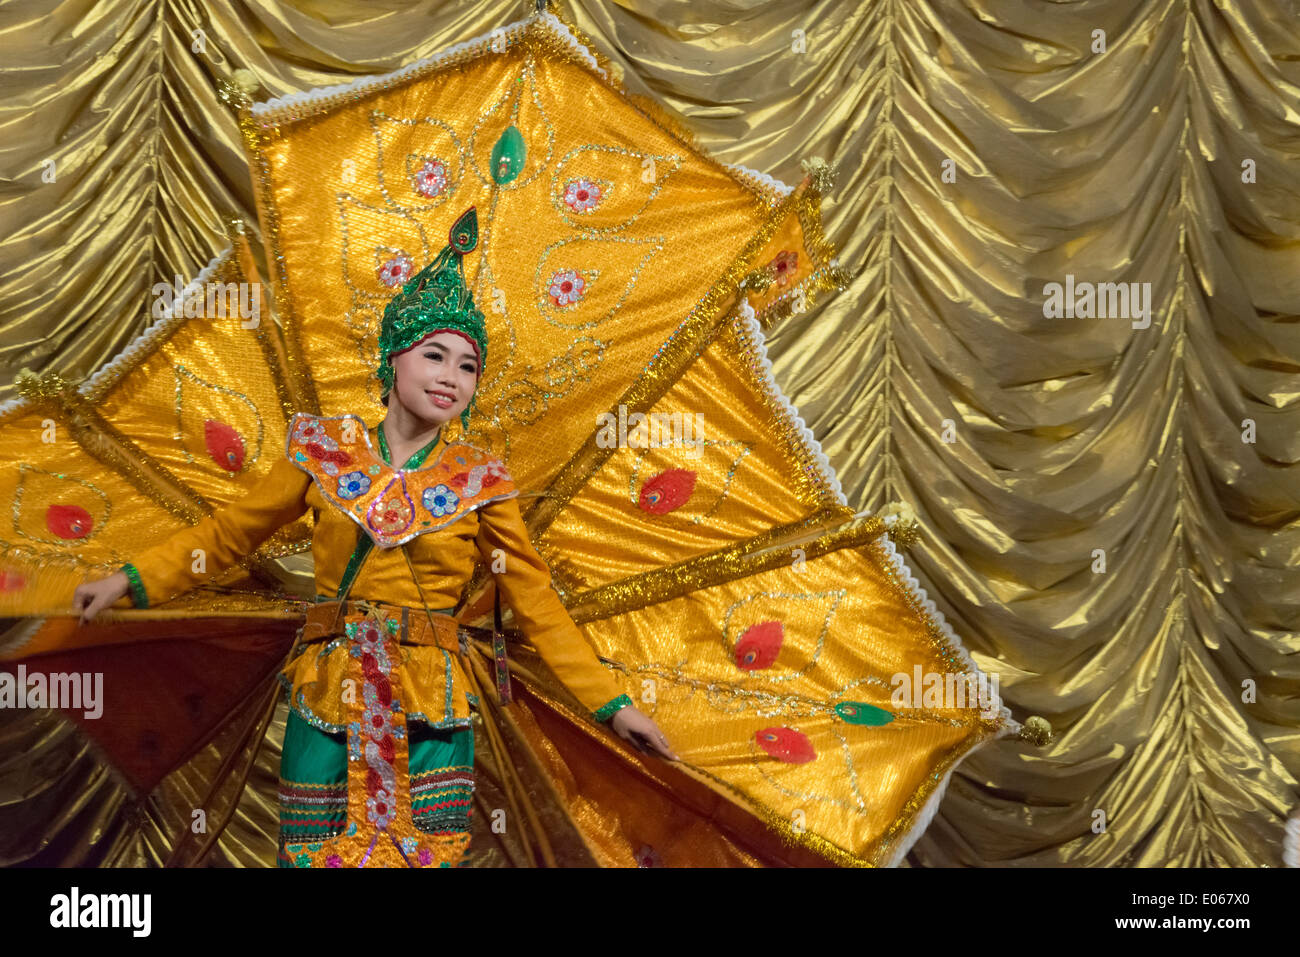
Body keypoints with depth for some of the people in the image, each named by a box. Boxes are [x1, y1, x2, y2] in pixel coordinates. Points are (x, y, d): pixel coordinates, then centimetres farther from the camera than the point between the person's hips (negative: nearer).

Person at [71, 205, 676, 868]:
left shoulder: (480, 484, 0)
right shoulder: (327, 452, 2)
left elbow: (537, 602, 1)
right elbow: (231, 532, 12)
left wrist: (611, 704, -2)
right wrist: (133, 580, 8)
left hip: (430, 716, 0)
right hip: (326, 704, 1)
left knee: (427, 853, 2)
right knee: (311, 855, 4)